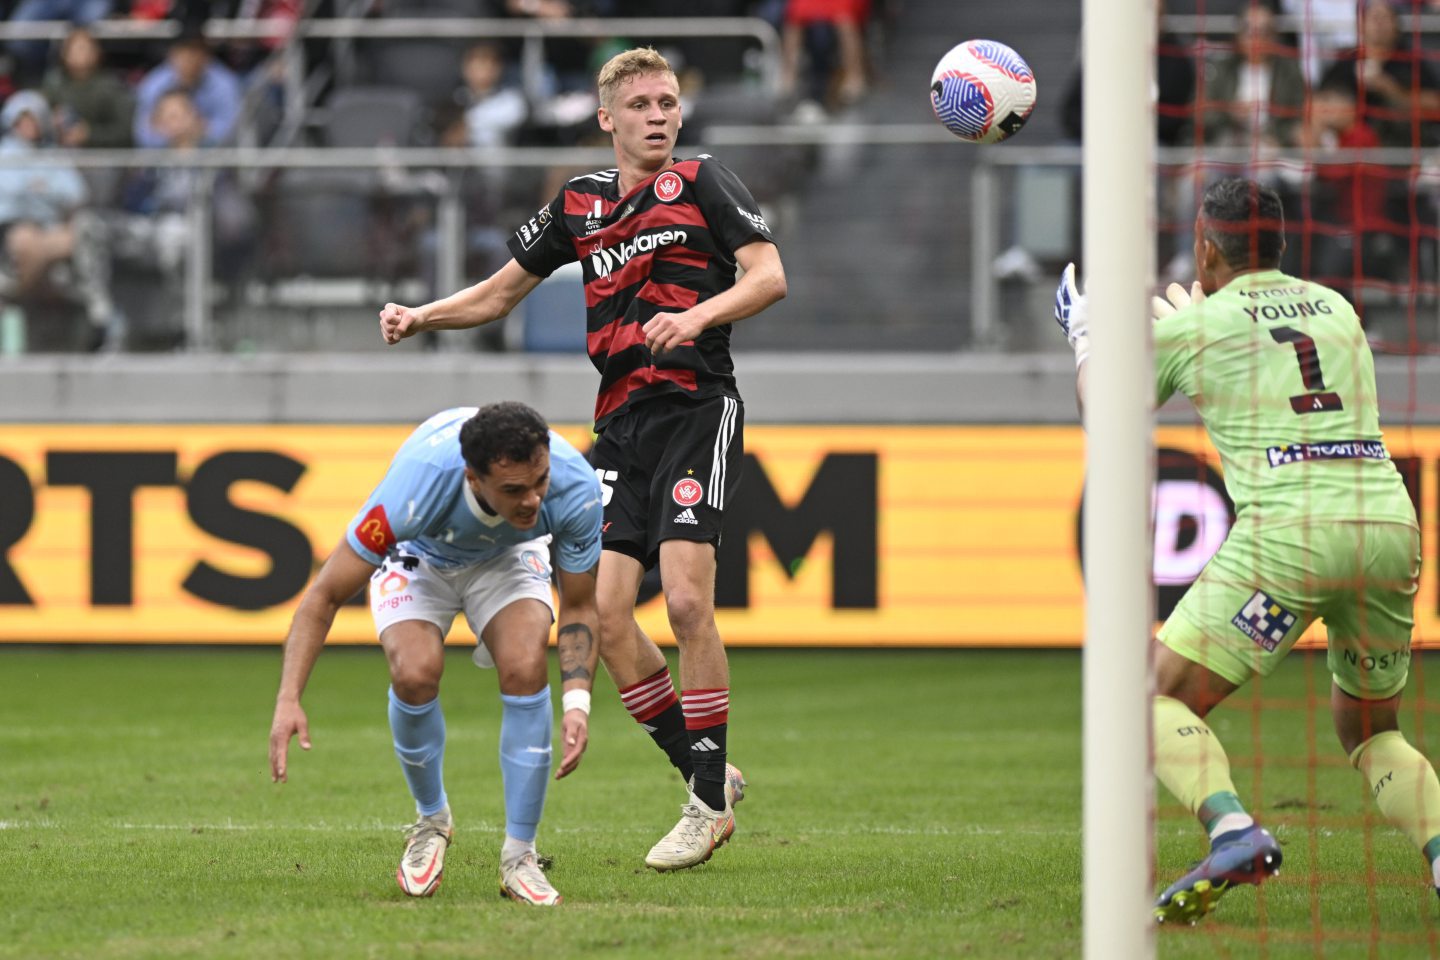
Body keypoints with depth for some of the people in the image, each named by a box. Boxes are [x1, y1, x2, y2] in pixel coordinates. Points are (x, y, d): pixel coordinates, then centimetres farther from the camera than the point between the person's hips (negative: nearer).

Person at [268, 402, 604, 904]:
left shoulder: (574, 488, -35)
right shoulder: (417, 485, -43)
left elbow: (579, 605, -18)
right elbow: (325, 595, -32)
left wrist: (577, 701, -33)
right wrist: (288, 699, -42)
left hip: (508, 557, 1)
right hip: (417, 557, -1)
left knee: (525, 668, -27)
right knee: (415, 671, -28)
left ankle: (519, 857, -12)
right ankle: (432, 820, 2)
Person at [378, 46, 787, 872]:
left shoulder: (703, 183, 2)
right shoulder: (579, 205, 16)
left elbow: (770, 277, -8)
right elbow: (501, 293, 25)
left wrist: (699, 315, -24)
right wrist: (420, 318, 10)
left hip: (697, 409, -5)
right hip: (621, 424, 5)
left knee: (688, 597, -18)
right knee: (604, 611, -7)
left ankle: (710, 799, -7)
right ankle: (708, 779, 8)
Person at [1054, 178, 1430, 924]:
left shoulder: (1190, 329, 7)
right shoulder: (1336, 309, 21)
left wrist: (1083, 336, 42)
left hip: (1287, 529, -5)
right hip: (1389, 526, 5)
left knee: (1158, 702, 1)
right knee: (1370, 730, 23)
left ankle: (1232, 830, -27)